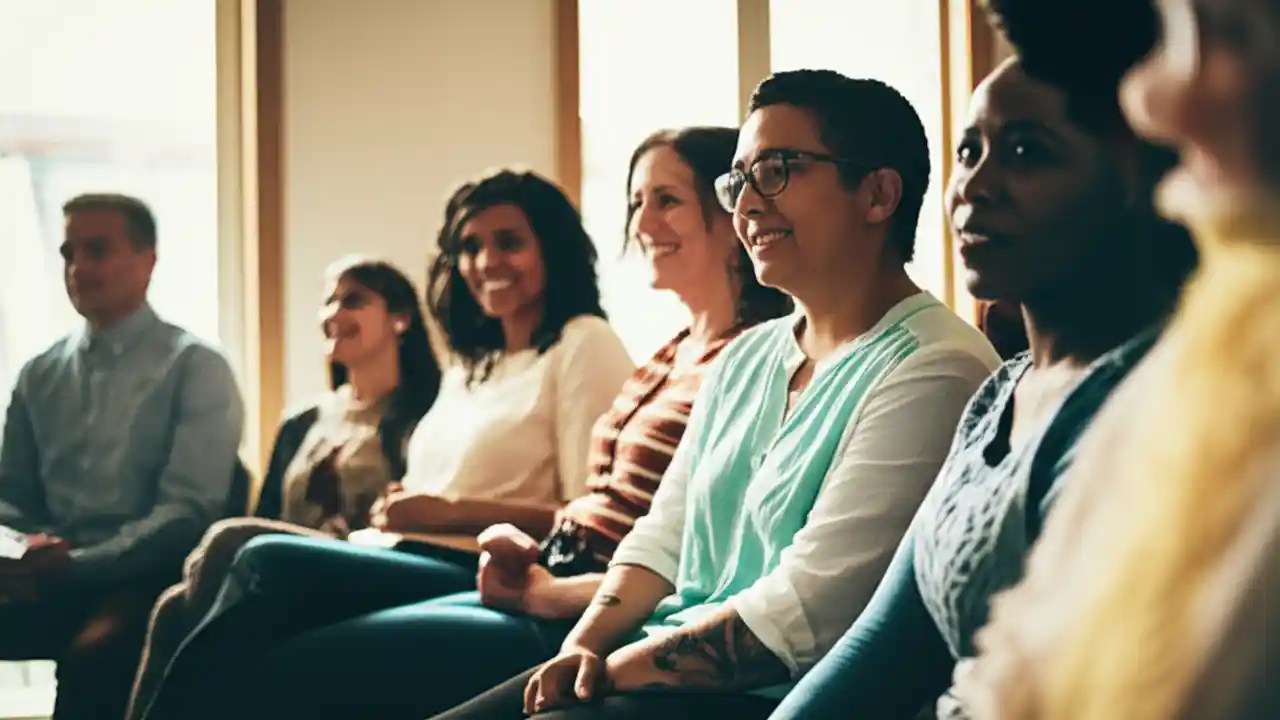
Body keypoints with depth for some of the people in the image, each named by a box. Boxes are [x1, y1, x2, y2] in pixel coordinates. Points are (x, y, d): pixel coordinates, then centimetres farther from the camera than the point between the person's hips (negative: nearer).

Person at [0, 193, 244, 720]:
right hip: (48, 578, 4)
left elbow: (189, 510, -7)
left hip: (143, 577, -4)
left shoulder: (195, 369, 2)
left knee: (95, 650, -37)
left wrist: (75, 565, -18)